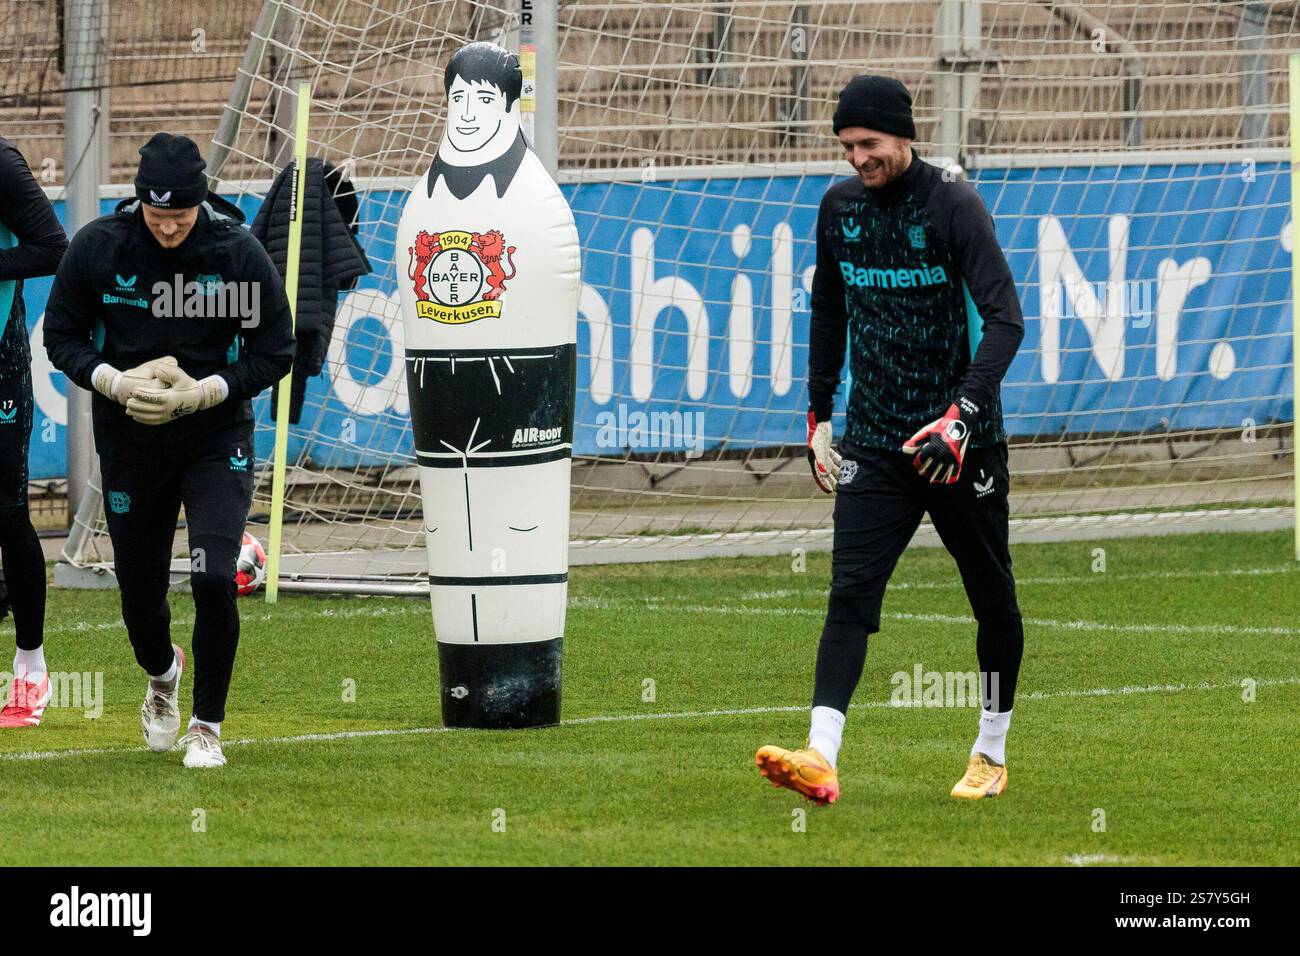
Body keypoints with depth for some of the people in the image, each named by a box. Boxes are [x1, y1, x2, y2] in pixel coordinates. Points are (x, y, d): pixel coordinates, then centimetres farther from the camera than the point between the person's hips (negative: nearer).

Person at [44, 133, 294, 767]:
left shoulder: (238, 252, -13)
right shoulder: (97, 247, -9)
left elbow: (275, 352, -5)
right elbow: (62, 337, 2)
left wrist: (201, 393, -18)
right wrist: (115, 382, -17)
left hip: (216, 435, -2)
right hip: (129, 443, 2)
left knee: (214, 578, -17)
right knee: (140, 588, 10)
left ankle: (206, 726, 0)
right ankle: (162, 677, 45)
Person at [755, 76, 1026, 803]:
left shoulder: (953, 205, -11)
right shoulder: (840, 209, 6)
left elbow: (1005, 320, -19)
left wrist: (961, 415, -30)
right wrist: (819, 416, 17)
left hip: (964, 442, -3)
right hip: (874, 442, 3)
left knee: (993, 599, 8)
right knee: (851, 593, -12)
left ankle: (992, 756, 24)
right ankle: (821, 757, -23)